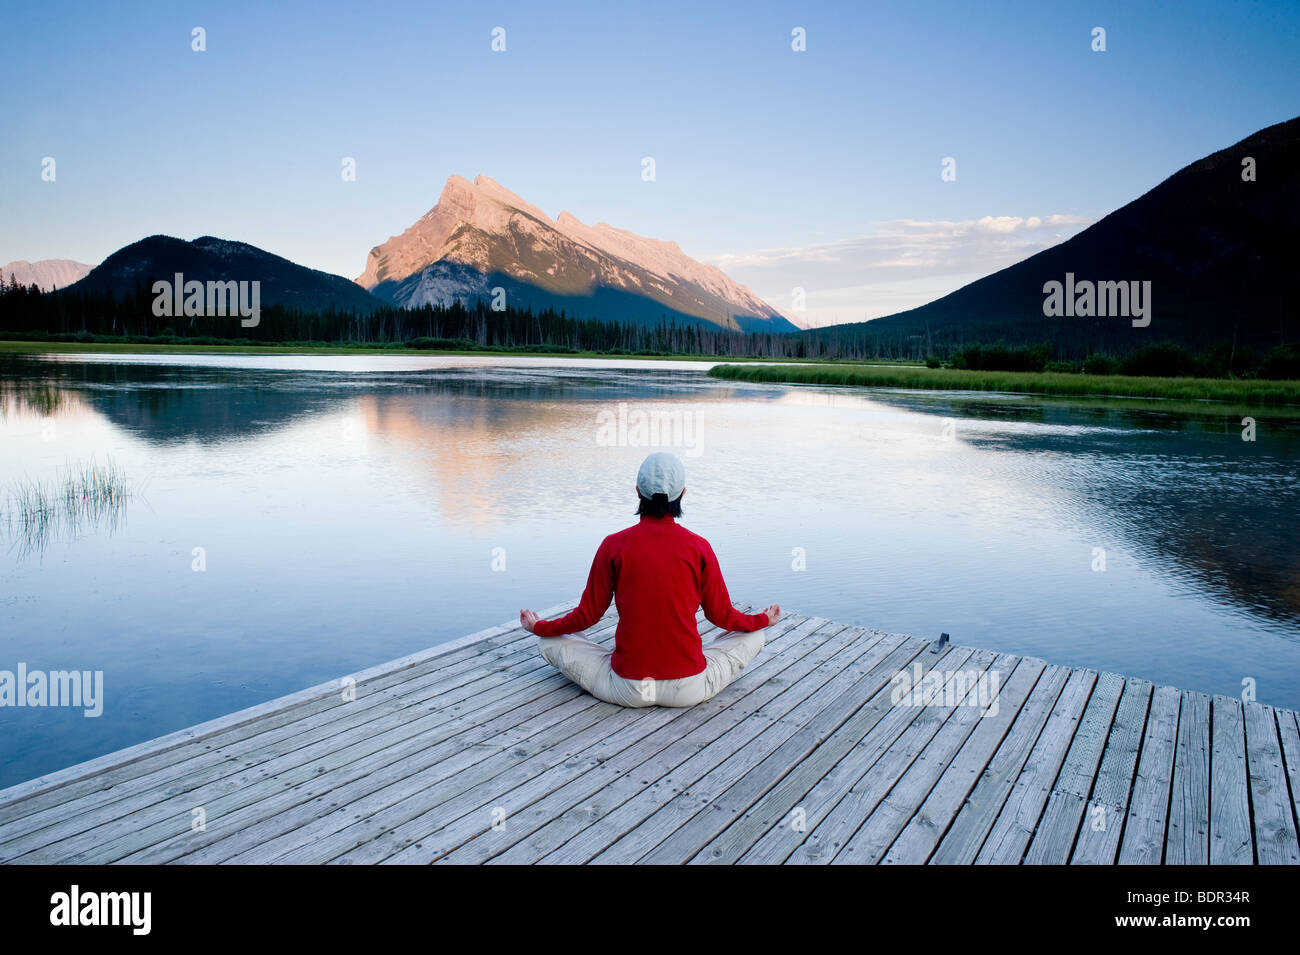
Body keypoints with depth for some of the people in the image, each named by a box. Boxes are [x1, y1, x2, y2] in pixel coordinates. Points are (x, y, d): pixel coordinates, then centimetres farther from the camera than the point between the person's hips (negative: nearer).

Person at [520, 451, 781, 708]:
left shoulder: (613, 545, -7)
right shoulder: (698, 547, -7)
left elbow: (587, 615, 1)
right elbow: (722, 616, 4)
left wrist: (538, 627, 20)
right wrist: (765, 619, 25)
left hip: (628, 690, 0)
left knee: (549, 644, 17)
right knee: (753, 636, 22)